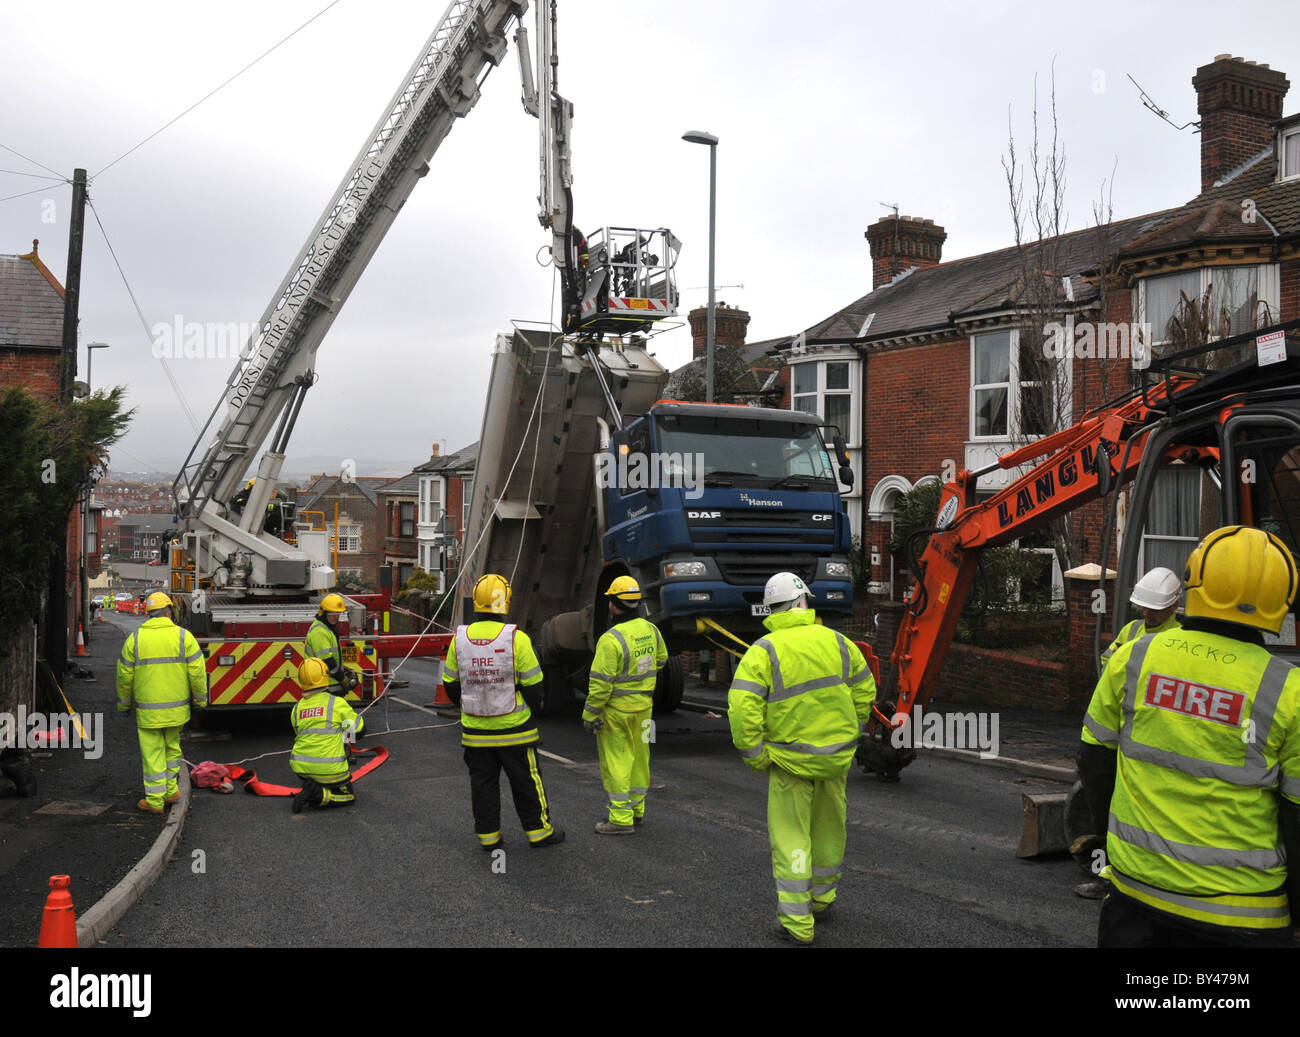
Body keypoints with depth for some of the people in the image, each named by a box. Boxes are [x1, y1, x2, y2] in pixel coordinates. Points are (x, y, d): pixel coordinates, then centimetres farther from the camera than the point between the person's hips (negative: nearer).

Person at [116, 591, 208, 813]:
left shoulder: (135, 638, -4)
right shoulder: (183, 636, -4)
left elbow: (125, 676, 1)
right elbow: (197, 672, -5)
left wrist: (123, 703, 14)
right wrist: (200, 699, 7)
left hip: (147, 709, -1)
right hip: (177, 708, 1)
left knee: (152, 753, 4)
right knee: (172, 748, 20)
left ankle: (155, 801, 8)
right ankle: (171, 791, 28)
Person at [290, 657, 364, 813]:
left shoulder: (297, 708, 6)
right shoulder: (337, 702, -8)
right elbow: (360, 727, 2)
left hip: (301, 767, 5)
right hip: (329, 769, -5)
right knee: (348, 797, 14)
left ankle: (310, 785, 11)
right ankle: (316, 794, -12)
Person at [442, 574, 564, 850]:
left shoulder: (460, 639, -4)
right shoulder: (516, 638, -16)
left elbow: (450, 684, 5)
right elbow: (533, 684, -11)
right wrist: (535, 704, 9)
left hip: (475, 730, 3)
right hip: (513, 728, -3)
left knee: (482, 782, 13)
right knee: (526, 780, 10)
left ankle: (488, 835, 20)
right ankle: (538, 831, 20)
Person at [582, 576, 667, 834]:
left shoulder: (611, 639, -23)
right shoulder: (650, 630, 0)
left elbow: (601, 682, -21)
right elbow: (661, 661, 17)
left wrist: (590, 714, -13)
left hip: (617, 709, -7)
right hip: (643, 706, 7)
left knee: (615, 761, 1)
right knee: (638, 756, 18)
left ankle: (621, 818, 4)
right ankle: (636, 809, 30)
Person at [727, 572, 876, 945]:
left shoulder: (763, 651, -12)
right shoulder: (836, 641, 0)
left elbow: (743, 708, -20)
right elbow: (864, 692, 8)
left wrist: (754, 757, -9)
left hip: (790, 760, -4)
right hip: (836, 757, 4)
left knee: (790, 836, 4)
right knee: (829, 826, 21)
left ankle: (797, 921, 5)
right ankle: (822, 896, 39)